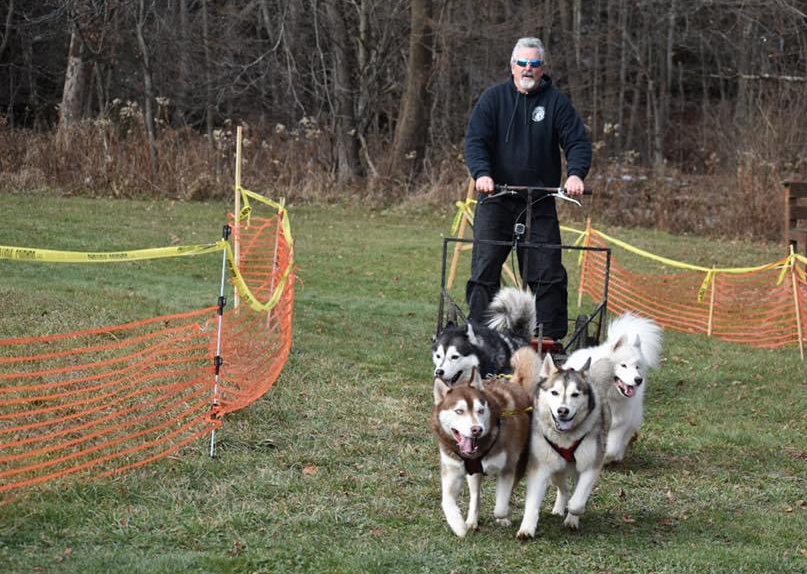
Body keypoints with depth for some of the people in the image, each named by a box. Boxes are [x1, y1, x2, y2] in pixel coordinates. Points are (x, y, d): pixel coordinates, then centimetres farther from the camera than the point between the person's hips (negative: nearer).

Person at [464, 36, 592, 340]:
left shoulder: (557, 101, 3)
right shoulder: (494, 98, 3)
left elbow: (578, 142, -2)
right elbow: (475, 141, -4)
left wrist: (575, 173, -22)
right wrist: (482, 173, -23)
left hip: (540, 203, 0)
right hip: (495, 200, 0)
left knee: (547, 273, -2)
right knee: (484, 269, -4)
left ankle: (551, 338, 5)